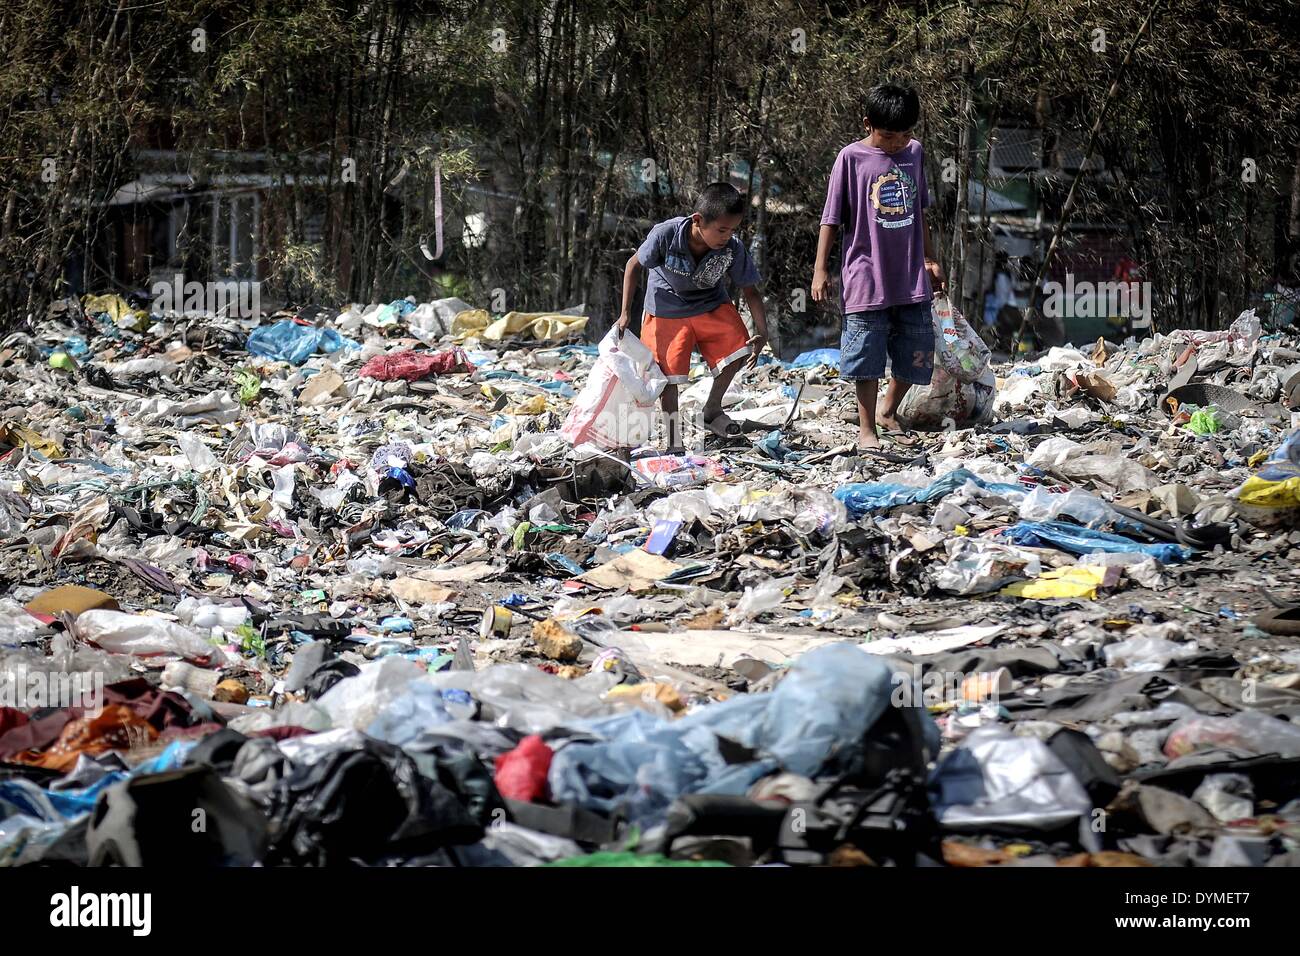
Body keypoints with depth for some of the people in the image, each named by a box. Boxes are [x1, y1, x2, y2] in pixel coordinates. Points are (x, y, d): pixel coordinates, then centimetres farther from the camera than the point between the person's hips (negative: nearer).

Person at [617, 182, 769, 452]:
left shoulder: (734, 249, -25)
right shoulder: (666, 235, -31)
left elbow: (750, 292, -12)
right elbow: (634, 265, -14)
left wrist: (762, 332, -26)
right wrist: (625, 313, -16)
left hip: (712, 305, 2)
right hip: (667, 310, -2)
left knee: (738, 351, -14)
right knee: (668, 374, -7)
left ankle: (712, 410, 11)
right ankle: (674, 442, 9)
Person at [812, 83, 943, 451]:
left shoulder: (914, 153, 8)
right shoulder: (852, 158, -6)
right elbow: (831, 218, -2)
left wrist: (930, 259, 21)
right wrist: (820, 268, -5)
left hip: (911, 276, 4)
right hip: (867, 277, -4)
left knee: (916, 355, 8)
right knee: (867, 354, -3)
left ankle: (889, 411, 29)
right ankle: (866, 427, 9)